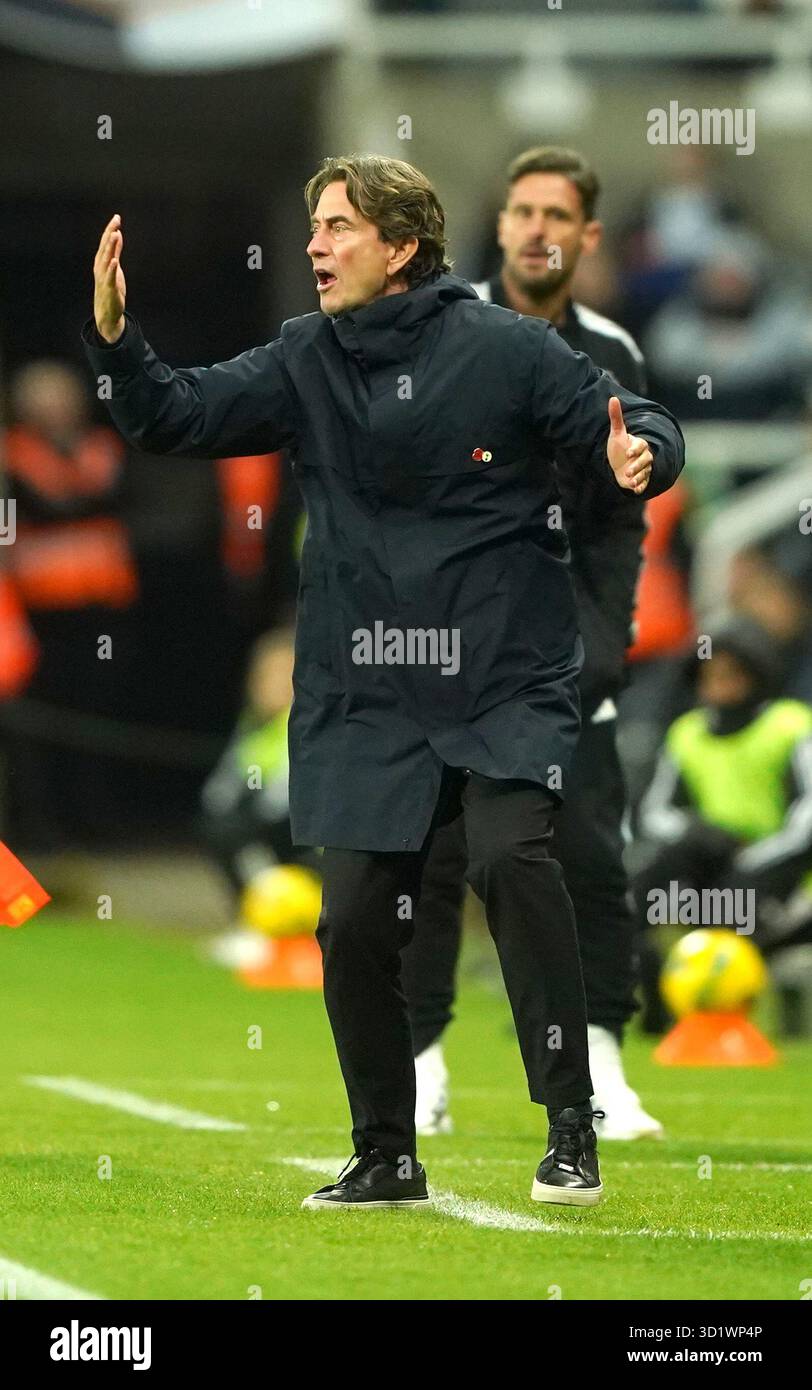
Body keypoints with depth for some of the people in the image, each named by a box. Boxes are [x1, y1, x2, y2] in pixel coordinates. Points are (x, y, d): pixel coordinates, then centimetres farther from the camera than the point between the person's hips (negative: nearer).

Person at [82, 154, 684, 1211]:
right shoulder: (306, 363, 5)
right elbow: (174, 418, 5)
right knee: (354, 919, 1)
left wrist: (640, 455, -27)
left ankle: (571, 1124, -17)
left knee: (508, 855, -26)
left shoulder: (506, 350, -6)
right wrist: (112, 333, -11)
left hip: (507, 683, -4)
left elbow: (635, 429, -3)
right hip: (367, 698, 4)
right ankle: (387, 1157, 18)